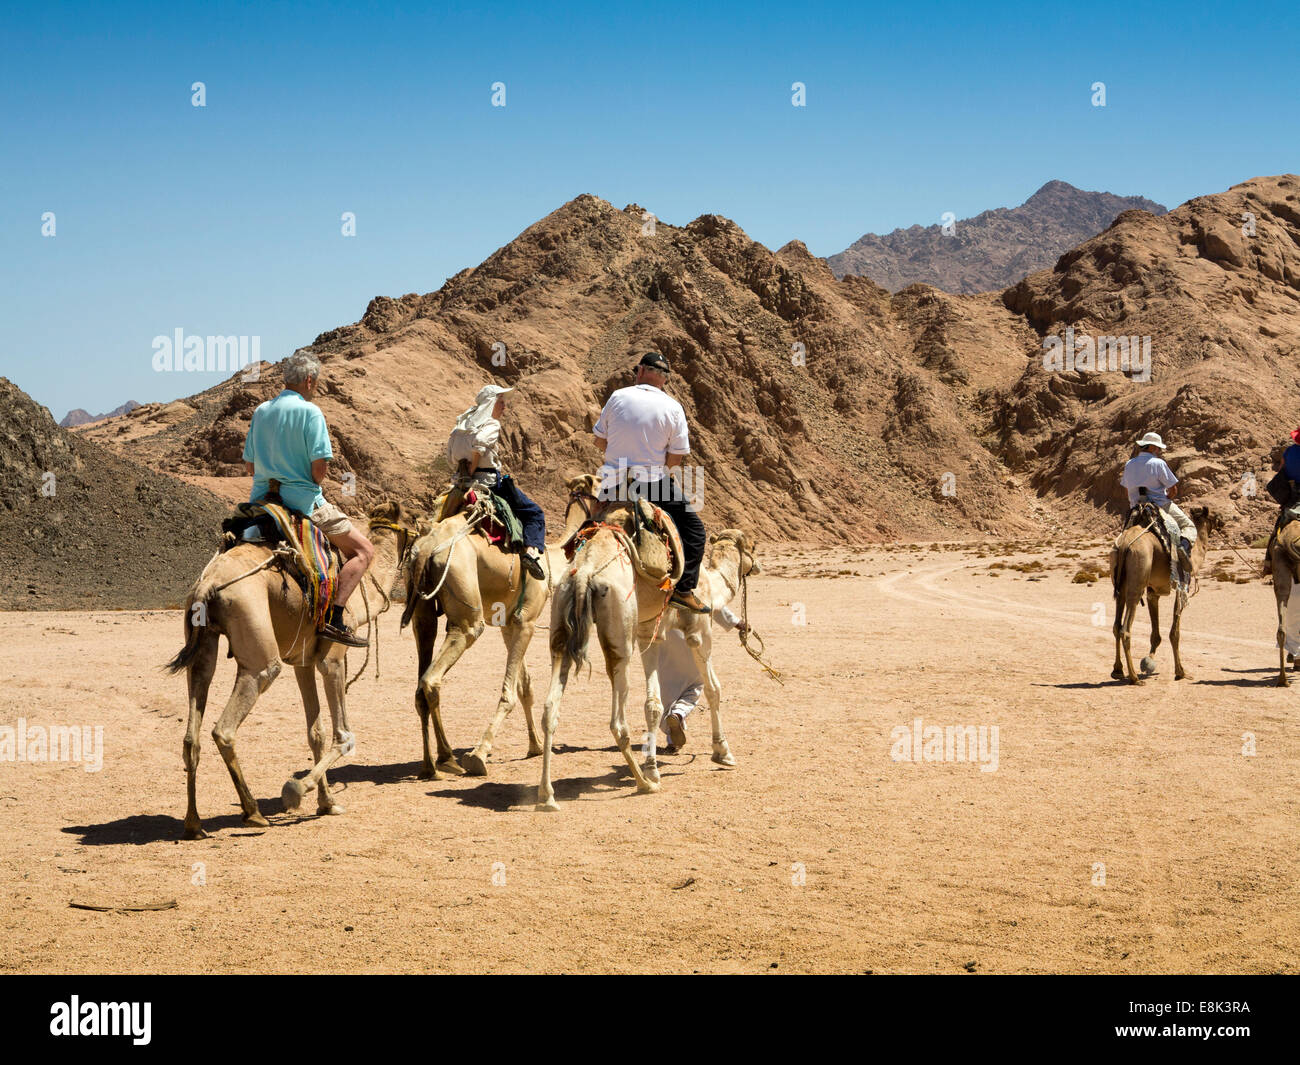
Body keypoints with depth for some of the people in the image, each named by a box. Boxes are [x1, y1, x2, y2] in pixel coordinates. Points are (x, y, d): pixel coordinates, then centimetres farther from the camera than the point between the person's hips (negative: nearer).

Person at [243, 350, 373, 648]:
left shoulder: (261, 411, 10)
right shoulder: (309, 411, -10)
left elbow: (249, 465, 14)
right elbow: (319, 465, -15)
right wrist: (314, 487, 5)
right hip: (302, 501, -7)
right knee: (363, 550, 2)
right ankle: (333, 619, -12)